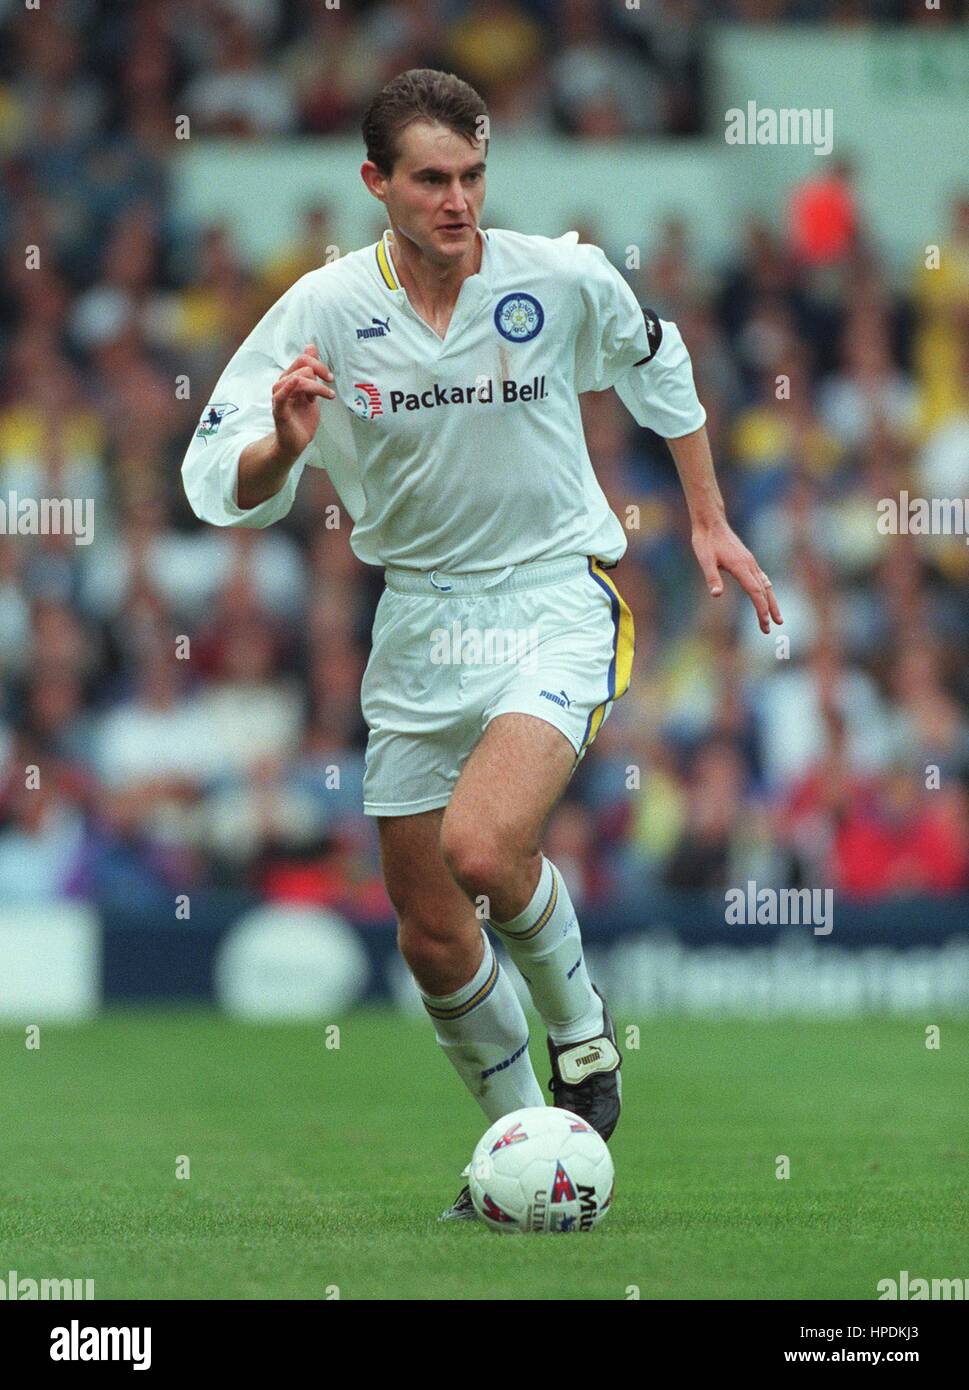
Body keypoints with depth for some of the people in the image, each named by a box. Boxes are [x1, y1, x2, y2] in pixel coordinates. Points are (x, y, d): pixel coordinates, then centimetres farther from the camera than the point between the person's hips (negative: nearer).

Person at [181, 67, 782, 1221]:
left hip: (556, 601, -3)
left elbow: (657, 365, 13)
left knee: (483, 849, -28)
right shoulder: (324, 310, -9)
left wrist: (709, 521, 17)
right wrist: (286, 445, -29)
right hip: (419, 624, 3)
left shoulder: (563, 280, -10)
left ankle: (580, 1029, 0)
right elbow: (221, 484, -7)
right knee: (432, 936, 6)